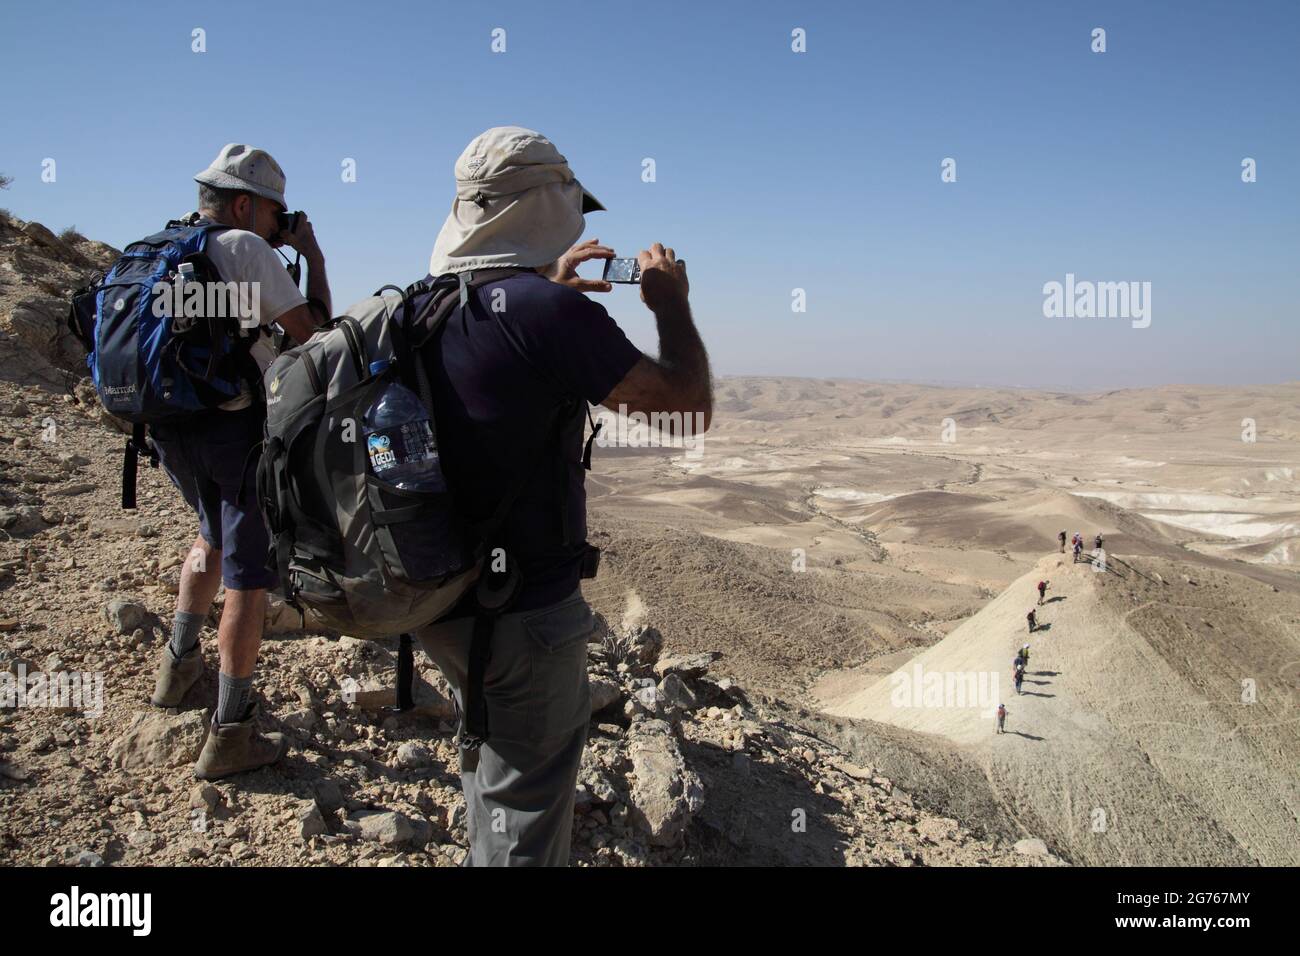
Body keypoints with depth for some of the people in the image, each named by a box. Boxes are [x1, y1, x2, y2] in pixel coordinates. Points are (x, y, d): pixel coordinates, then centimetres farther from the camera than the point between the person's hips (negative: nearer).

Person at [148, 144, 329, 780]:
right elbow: (310, 330, -10)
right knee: (248, 576, -1)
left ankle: (178, 663, 39)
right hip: (238, 427, -8)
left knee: (214, 536, 32)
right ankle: (230, 735, 3)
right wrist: (313, 255, 2)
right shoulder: (245, 248, -12)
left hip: (172, 427, 8)